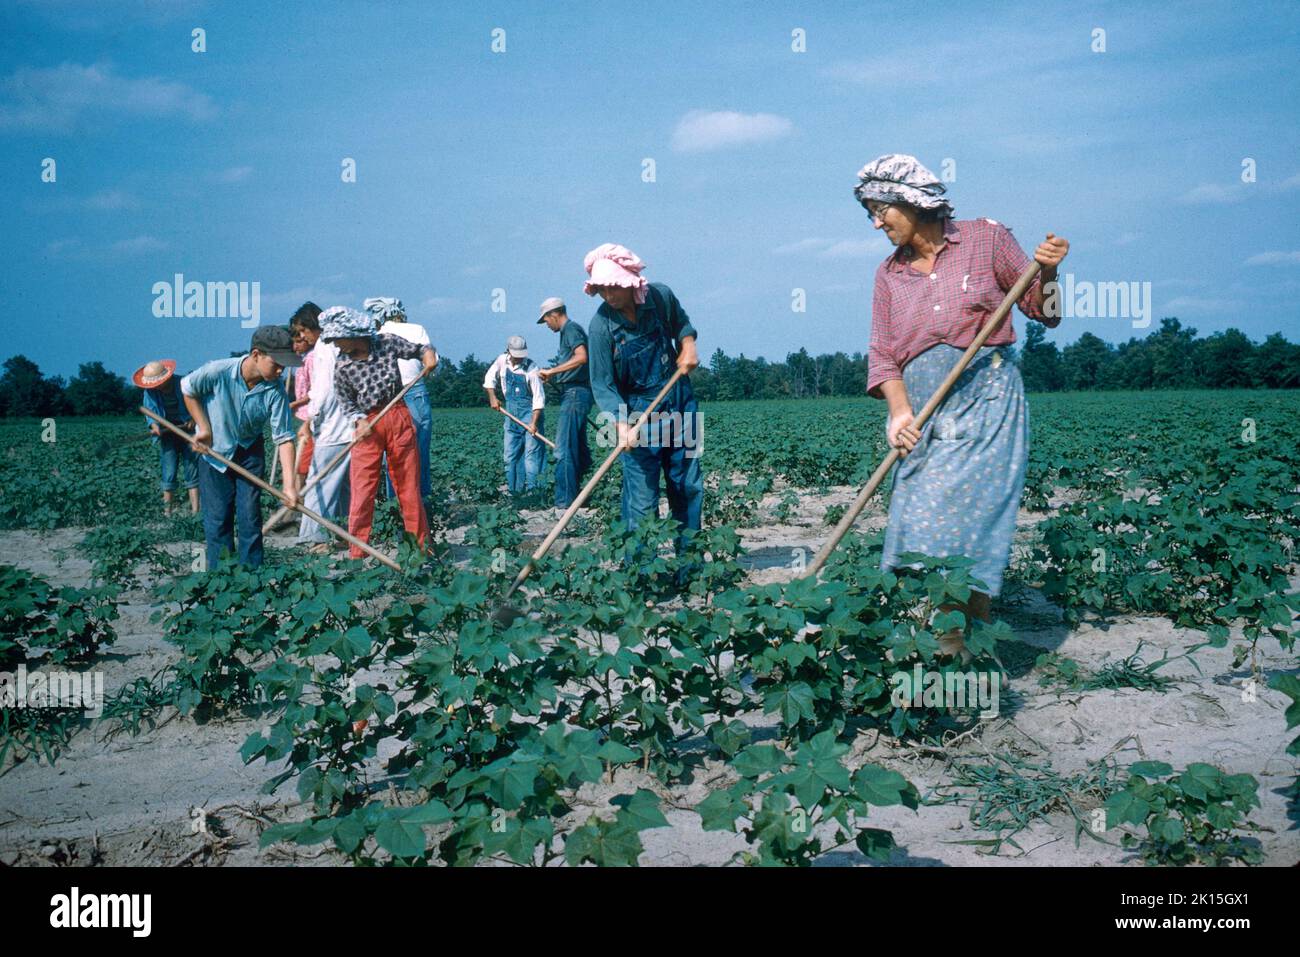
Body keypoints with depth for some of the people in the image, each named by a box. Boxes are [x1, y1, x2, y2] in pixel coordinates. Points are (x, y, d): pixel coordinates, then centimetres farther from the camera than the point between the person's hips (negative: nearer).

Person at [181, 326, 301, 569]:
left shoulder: (275, 389, -21)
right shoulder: (218, 371, -27)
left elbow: (283, 437, -21)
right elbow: (188, 389, -6)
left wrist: (289, 483, -27)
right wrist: (204, 428, -9)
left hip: (249, 451, 2)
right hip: (213, 449, -1)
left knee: (250, 516, 1)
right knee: (218, 517, 2)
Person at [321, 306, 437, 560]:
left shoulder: (388, 343, -6)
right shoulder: (342, 366, -5)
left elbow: (421, 349, 8)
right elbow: (346, 402, 1)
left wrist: (429, 356, -14)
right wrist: (360, 421, -16)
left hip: (398, 418, 1)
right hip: (367, 425, 0)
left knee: (408, 484, 8)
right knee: (362, 490, -4)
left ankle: (422, 546, 19)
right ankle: (357, 553, 3)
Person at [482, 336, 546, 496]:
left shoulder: (531, 368, -18)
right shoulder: (502, 361, -3)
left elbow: (539, 397, -20)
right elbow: (489, 378, 15)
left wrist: (534, 423, -26)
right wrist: (492, 397, 1)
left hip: (529, 412, -6)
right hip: (511, 413, 6)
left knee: (531, 453, -12)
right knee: (510, 455, 8)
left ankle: (532, 490, -14)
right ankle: (514, 491, 15)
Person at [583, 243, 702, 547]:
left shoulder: (661, 296, -6)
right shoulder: (601, 325, -16)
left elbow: (681, 323, 18)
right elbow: (602, 384, -16)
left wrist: (688, 346, -1)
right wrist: (621, 425, -27)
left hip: (680, 404, 4)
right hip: (637, 413, -4)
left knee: (688, 485, 10)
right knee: (641, 498, -6)